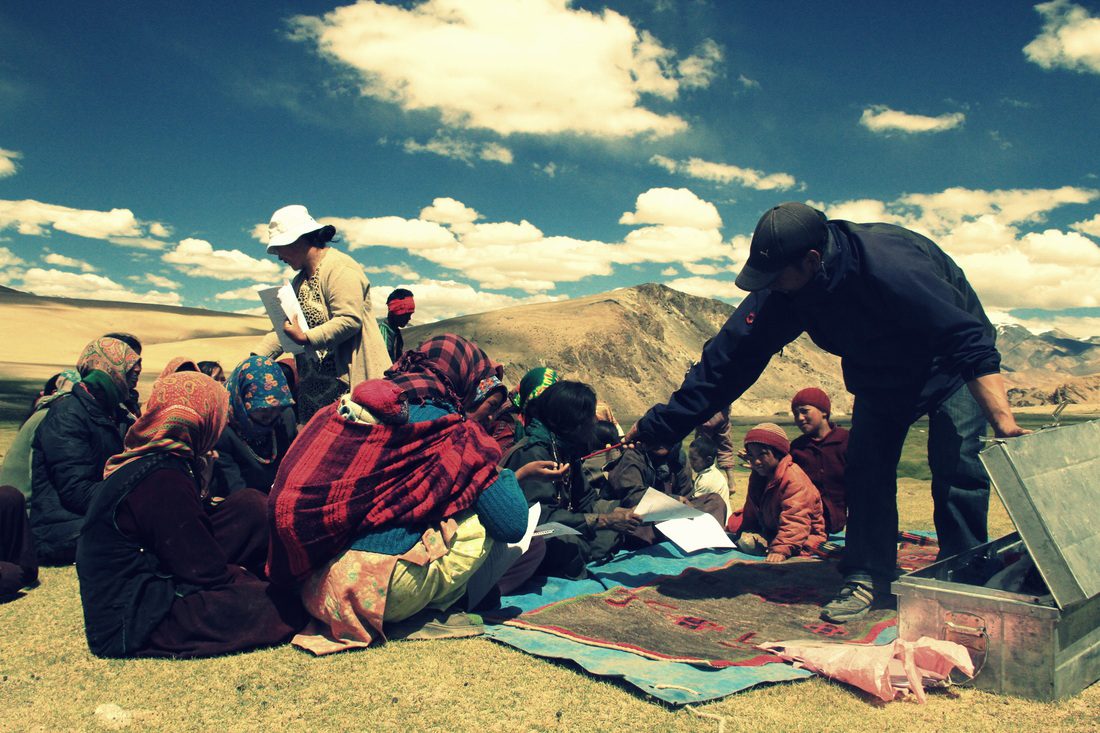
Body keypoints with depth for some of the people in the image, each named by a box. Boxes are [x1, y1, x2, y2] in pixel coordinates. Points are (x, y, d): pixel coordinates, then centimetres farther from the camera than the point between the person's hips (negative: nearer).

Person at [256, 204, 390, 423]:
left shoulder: (339, 269, -9)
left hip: (349, 381, -9)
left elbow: (350, 320, -21)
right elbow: (284, 327, 20)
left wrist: (306, 337, -24)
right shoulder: (300, 280, 22)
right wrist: (254, 360, 8)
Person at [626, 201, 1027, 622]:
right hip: (879, 374, 5)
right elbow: (729, 359, -19)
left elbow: (971, 344, -38)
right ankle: (867, 580, 5)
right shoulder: (780, 292, -22)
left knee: (957, 467, -15)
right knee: (865, 468, -5)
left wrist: (1003, 421, -47)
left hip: (947, 366, -5)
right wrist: (658, 426, -22)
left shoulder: (888, 265, -40)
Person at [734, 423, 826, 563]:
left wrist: (781, 550, -45)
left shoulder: (794, 479, -26)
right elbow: (751, 513, 17)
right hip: (771, 531, 9)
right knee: (745, 541, -14)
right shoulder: (757, 477, 4)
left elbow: (796, 521, -36)